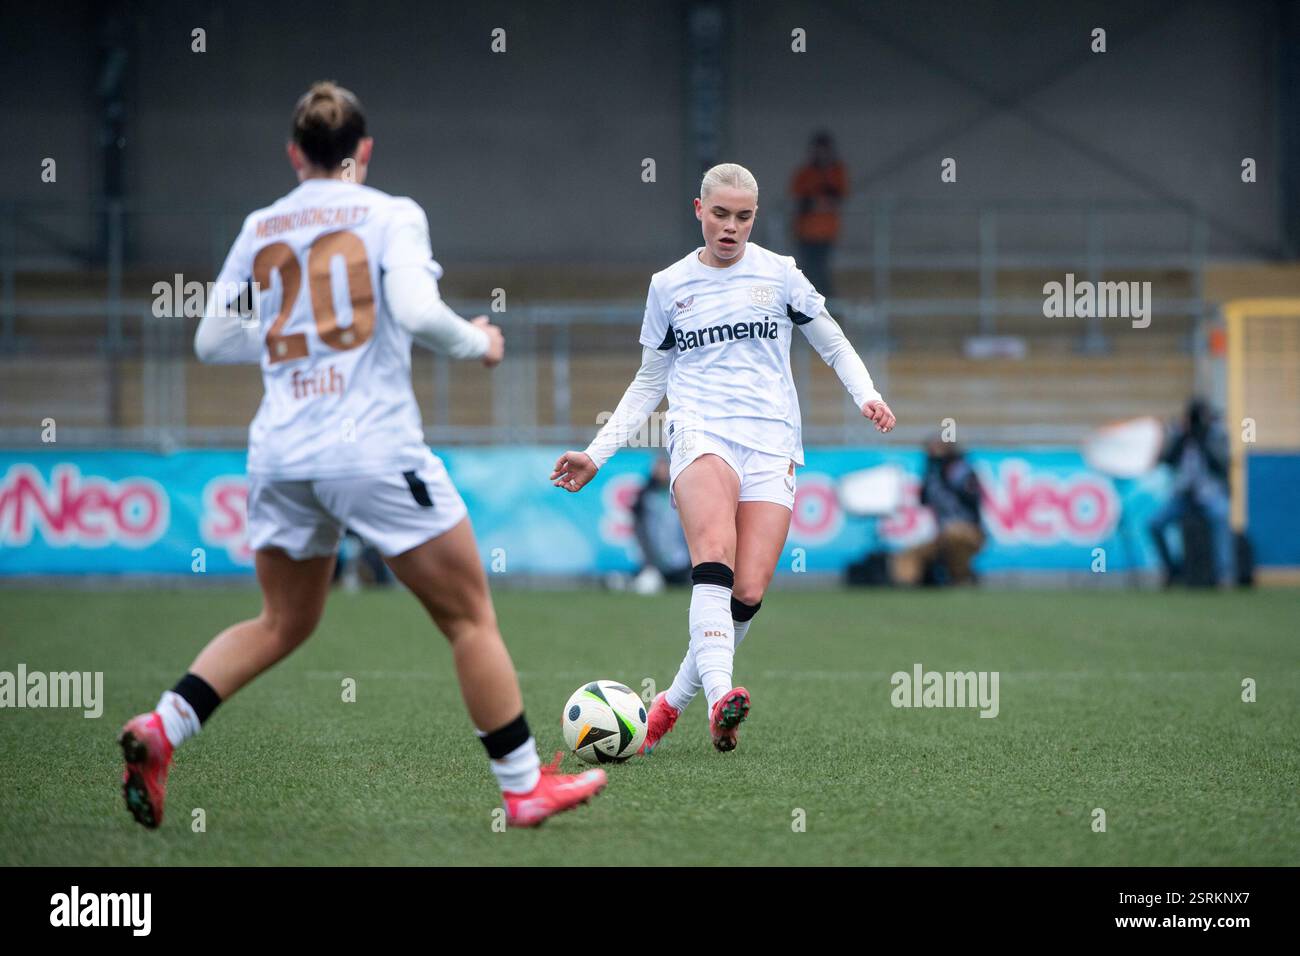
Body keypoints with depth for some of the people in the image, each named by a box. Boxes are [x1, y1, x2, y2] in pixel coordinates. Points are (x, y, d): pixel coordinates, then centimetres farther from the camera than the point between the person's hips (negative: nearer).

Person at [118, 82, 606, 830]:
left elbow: (212, 340, 14)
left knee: (283, 623, 20)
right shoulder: (391, 215, -3)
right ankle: (525, 786, 9)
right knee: (470, 616, 7)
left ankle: (161, 728, 2)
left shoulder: (260, 229, 11)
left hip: (280, 453, 5)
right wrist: (479, 343, 1)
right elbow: (416, 312, -17)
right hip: (376, 450, -5)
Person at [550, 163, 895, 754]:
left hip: (771, 442, 1)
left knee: (748, 591, -13)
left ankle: (673, 702, 6)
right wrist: (598, 453, 14)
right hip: (700, 432, -1)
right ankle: (719, 694, -47)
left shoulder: (779, 274, 11)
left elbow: (835, 347, 18)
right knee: (715, 554, -30)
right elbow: (649, 383, 22)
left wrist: (866, 395, -2)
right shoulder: (669, 286, 14)